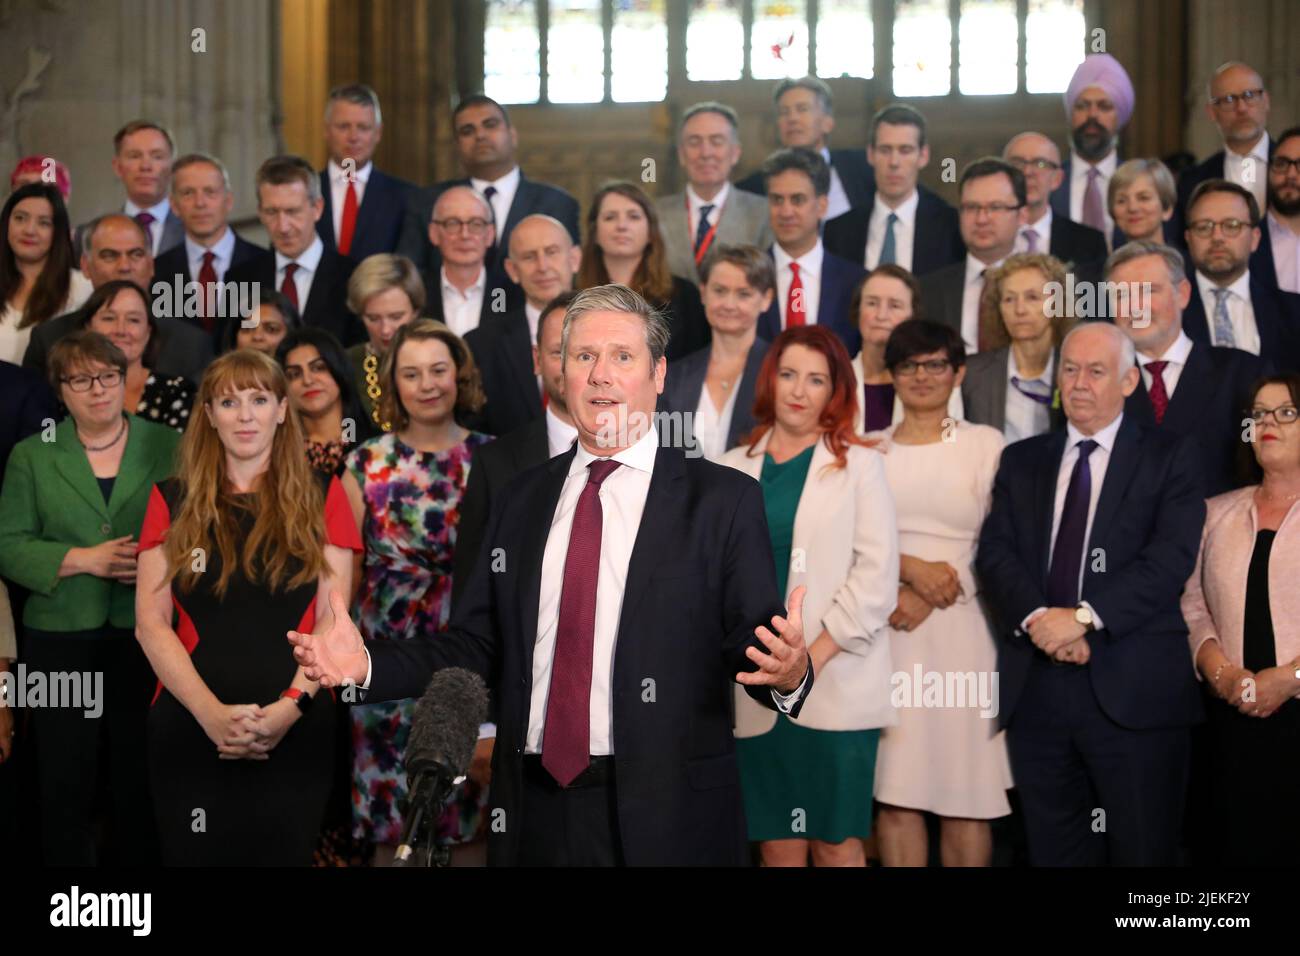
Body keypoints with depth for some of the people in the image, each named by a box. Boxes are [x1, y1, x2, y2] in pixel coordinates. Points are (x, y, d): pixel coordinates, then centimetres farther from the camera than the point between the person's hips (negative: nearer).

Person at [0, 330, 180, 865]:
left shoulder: (169, 447, 5)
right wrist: (82, 559, -15)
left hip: (148, 634, 0)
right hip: (62, 639, 0)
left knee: (142, 776, 5)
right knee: (66, 779, 6)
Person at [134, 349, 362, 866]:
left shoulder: (321, 496, 5)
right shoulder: (173, 500, 6)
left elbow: (332, 620, 0)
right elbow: (150, 622, 0)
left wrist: (290, 706, -15)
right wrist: (210, 712, -13)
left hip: (296, 731, 0)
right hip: (190, 728, 1)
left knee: (283, 854, 7)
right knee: (196, 856, 7)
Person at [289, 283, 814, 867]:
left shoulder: (723, 500, -2)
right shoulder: (522, 500, 11)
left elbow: (755, 646, -7)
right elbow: (477, 644, 10)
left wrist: (789, 673, -28)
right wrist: (367, 664, -2)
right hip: (534, 812, 4)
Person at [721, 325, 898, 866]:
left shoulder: (857, 464, 4)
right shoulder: (732, 470, 12)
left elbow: (877, 574, -4)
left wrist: (816, 654, -12)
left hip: (836, 686, -2)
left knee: (837, 844, -1)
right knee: (777, 845, 5)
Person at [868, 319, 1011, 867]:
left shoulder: (986, 444, 4)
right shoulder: (869, 451, 11)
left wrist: (930, 599, -11)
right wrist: (910, 567, -11)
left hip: (962, 631, -2)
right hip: (886, 635, 2)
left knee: (967, 797, -1)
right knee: (895, 794, 0)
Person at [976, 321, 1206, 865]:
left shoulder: (1170, 458, 4)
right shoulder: (1021, 460, 16)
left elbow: (1171, 557, -9)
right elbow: (995, 553, 4)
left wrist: (1083, 617, -19)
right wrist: (1037, 617, -15)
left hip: (1133, 689, -3)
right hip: (1035, 686, 4)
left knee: (1142, 851, 1)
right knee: (1053, 851, 9)